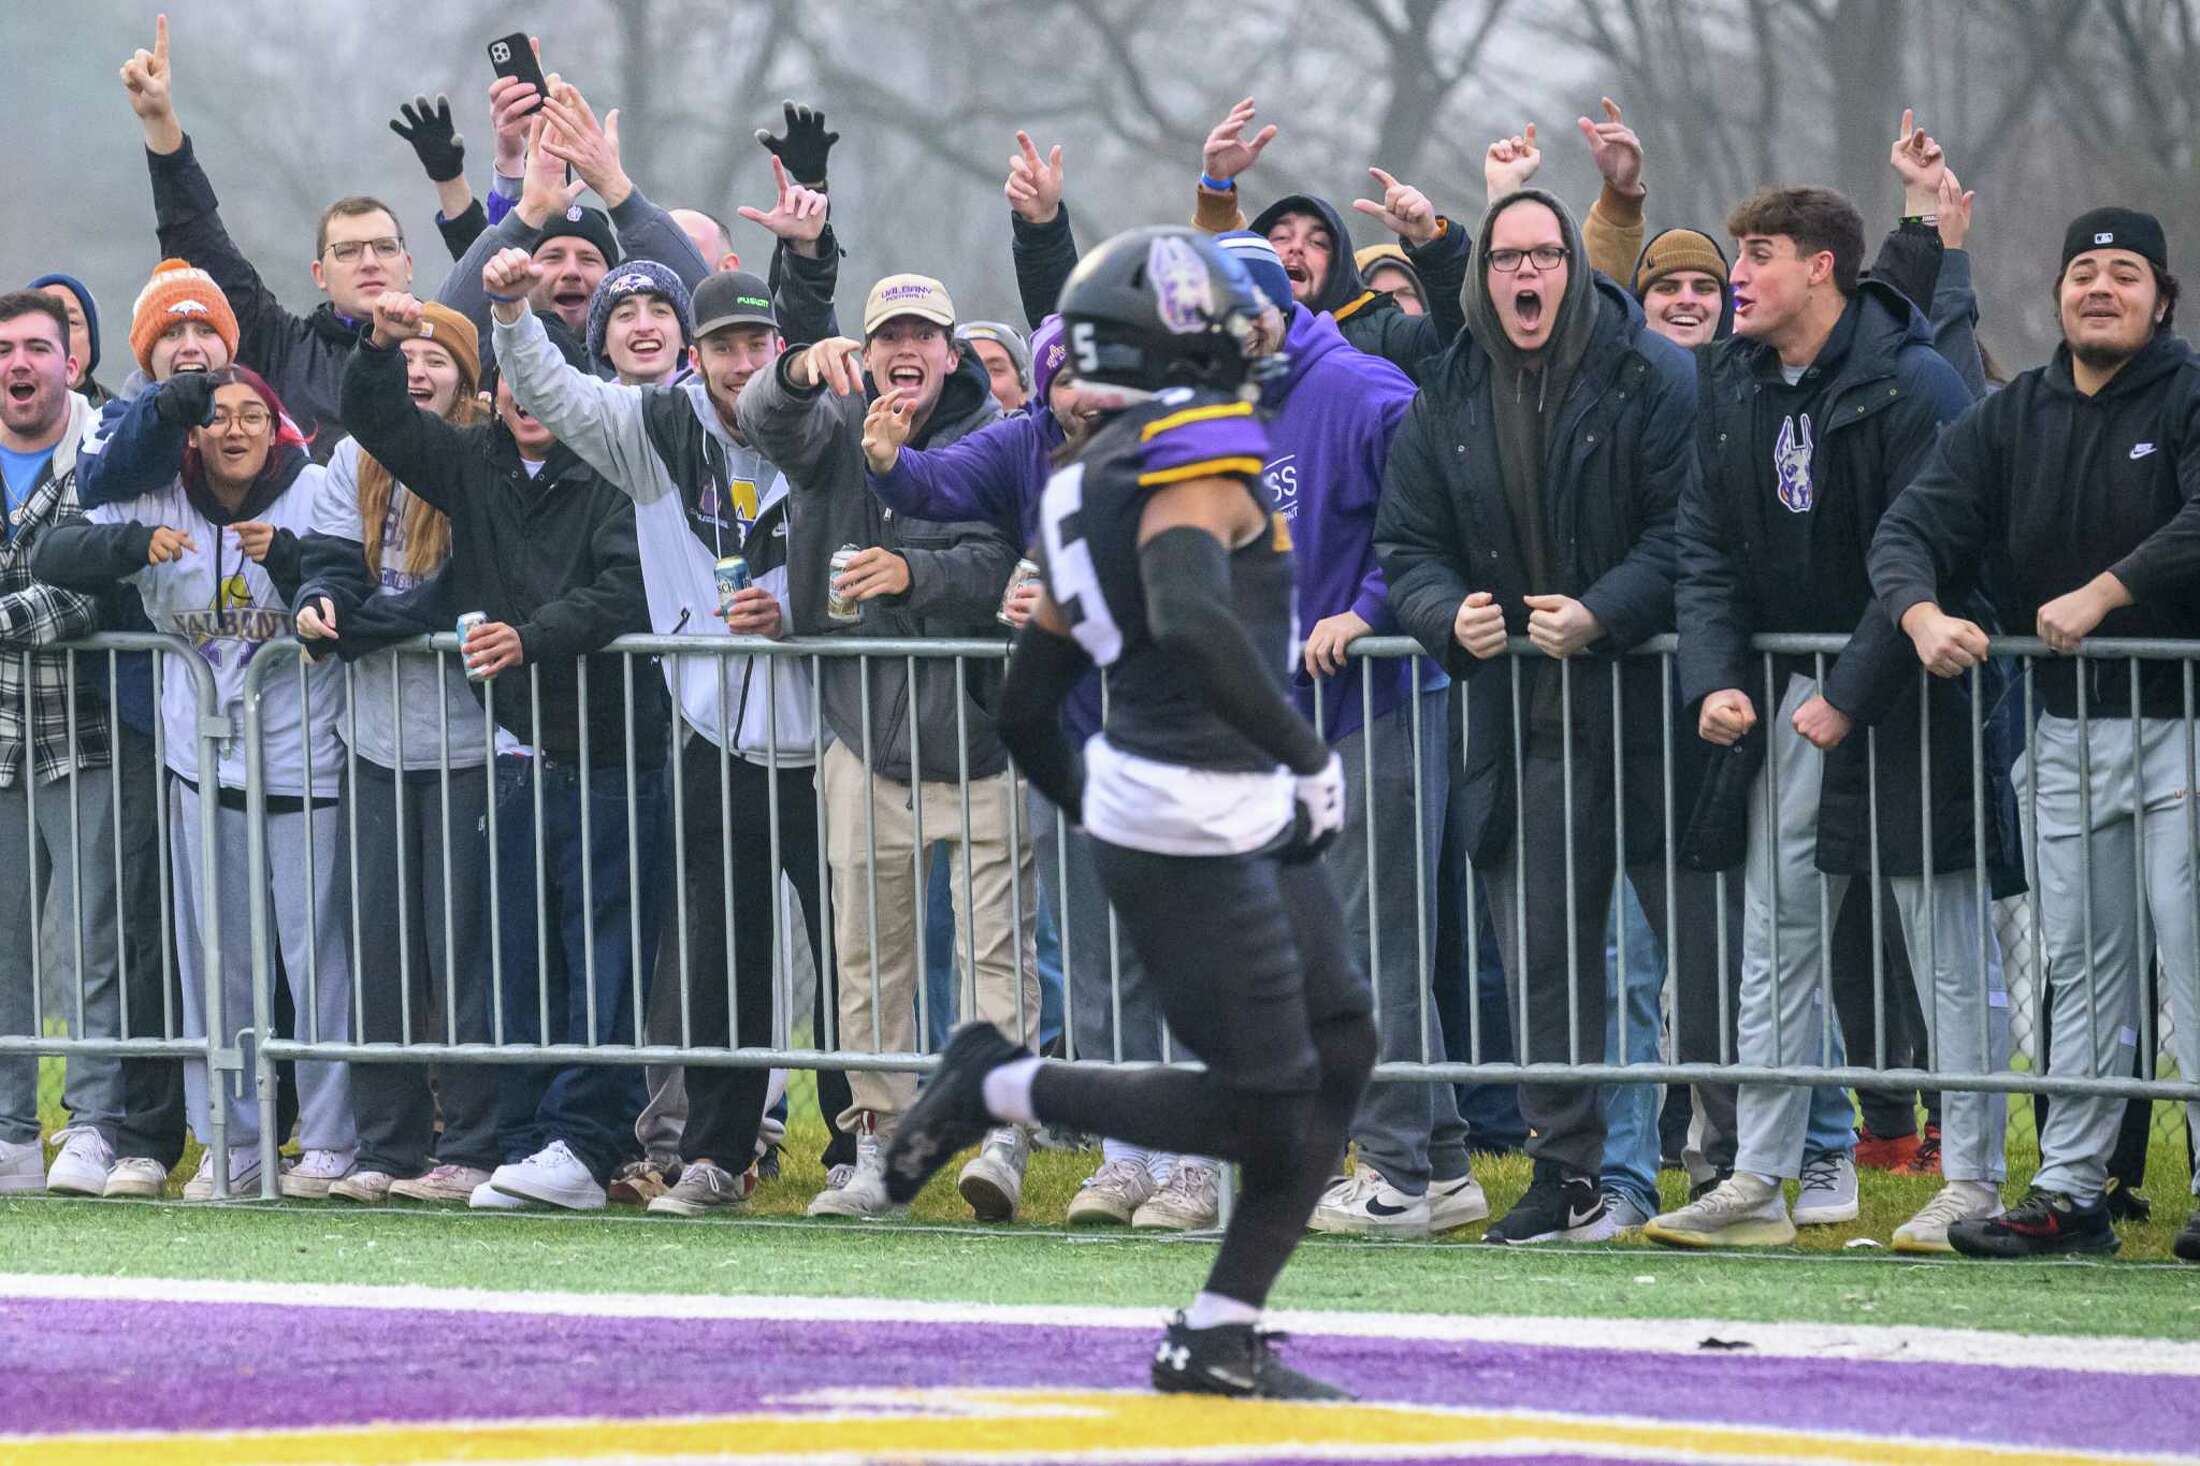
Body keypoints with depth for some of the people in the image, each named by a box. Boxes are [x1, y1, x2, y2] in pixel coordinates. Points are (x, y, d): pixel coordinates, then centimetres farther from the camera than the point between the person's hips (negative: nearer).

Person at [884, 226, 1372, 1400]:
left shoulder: (1091, 490, 16)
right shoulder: (1197, 455, -12)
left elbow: (1024, 710, 21)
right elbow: (1190, 620, -31)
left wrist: (1101, 815, 33)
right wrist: (1308, 755, -24)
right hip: (1195, 837, -10)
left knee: (1341, 1049, 8)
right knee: (1259, 1110, -6)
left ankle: (1218, 1337, 7)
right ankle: (999, 1089, 5)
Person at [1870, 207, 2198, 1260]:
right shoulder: (2011, 420, 11)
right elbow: (1910, 529, 4)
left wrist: (2099, 596, -24)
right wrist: (1922, 614, -17)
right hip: (2066, 730, 6)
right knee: (2081, 968, 10)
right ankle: (2068, 1191, 14)